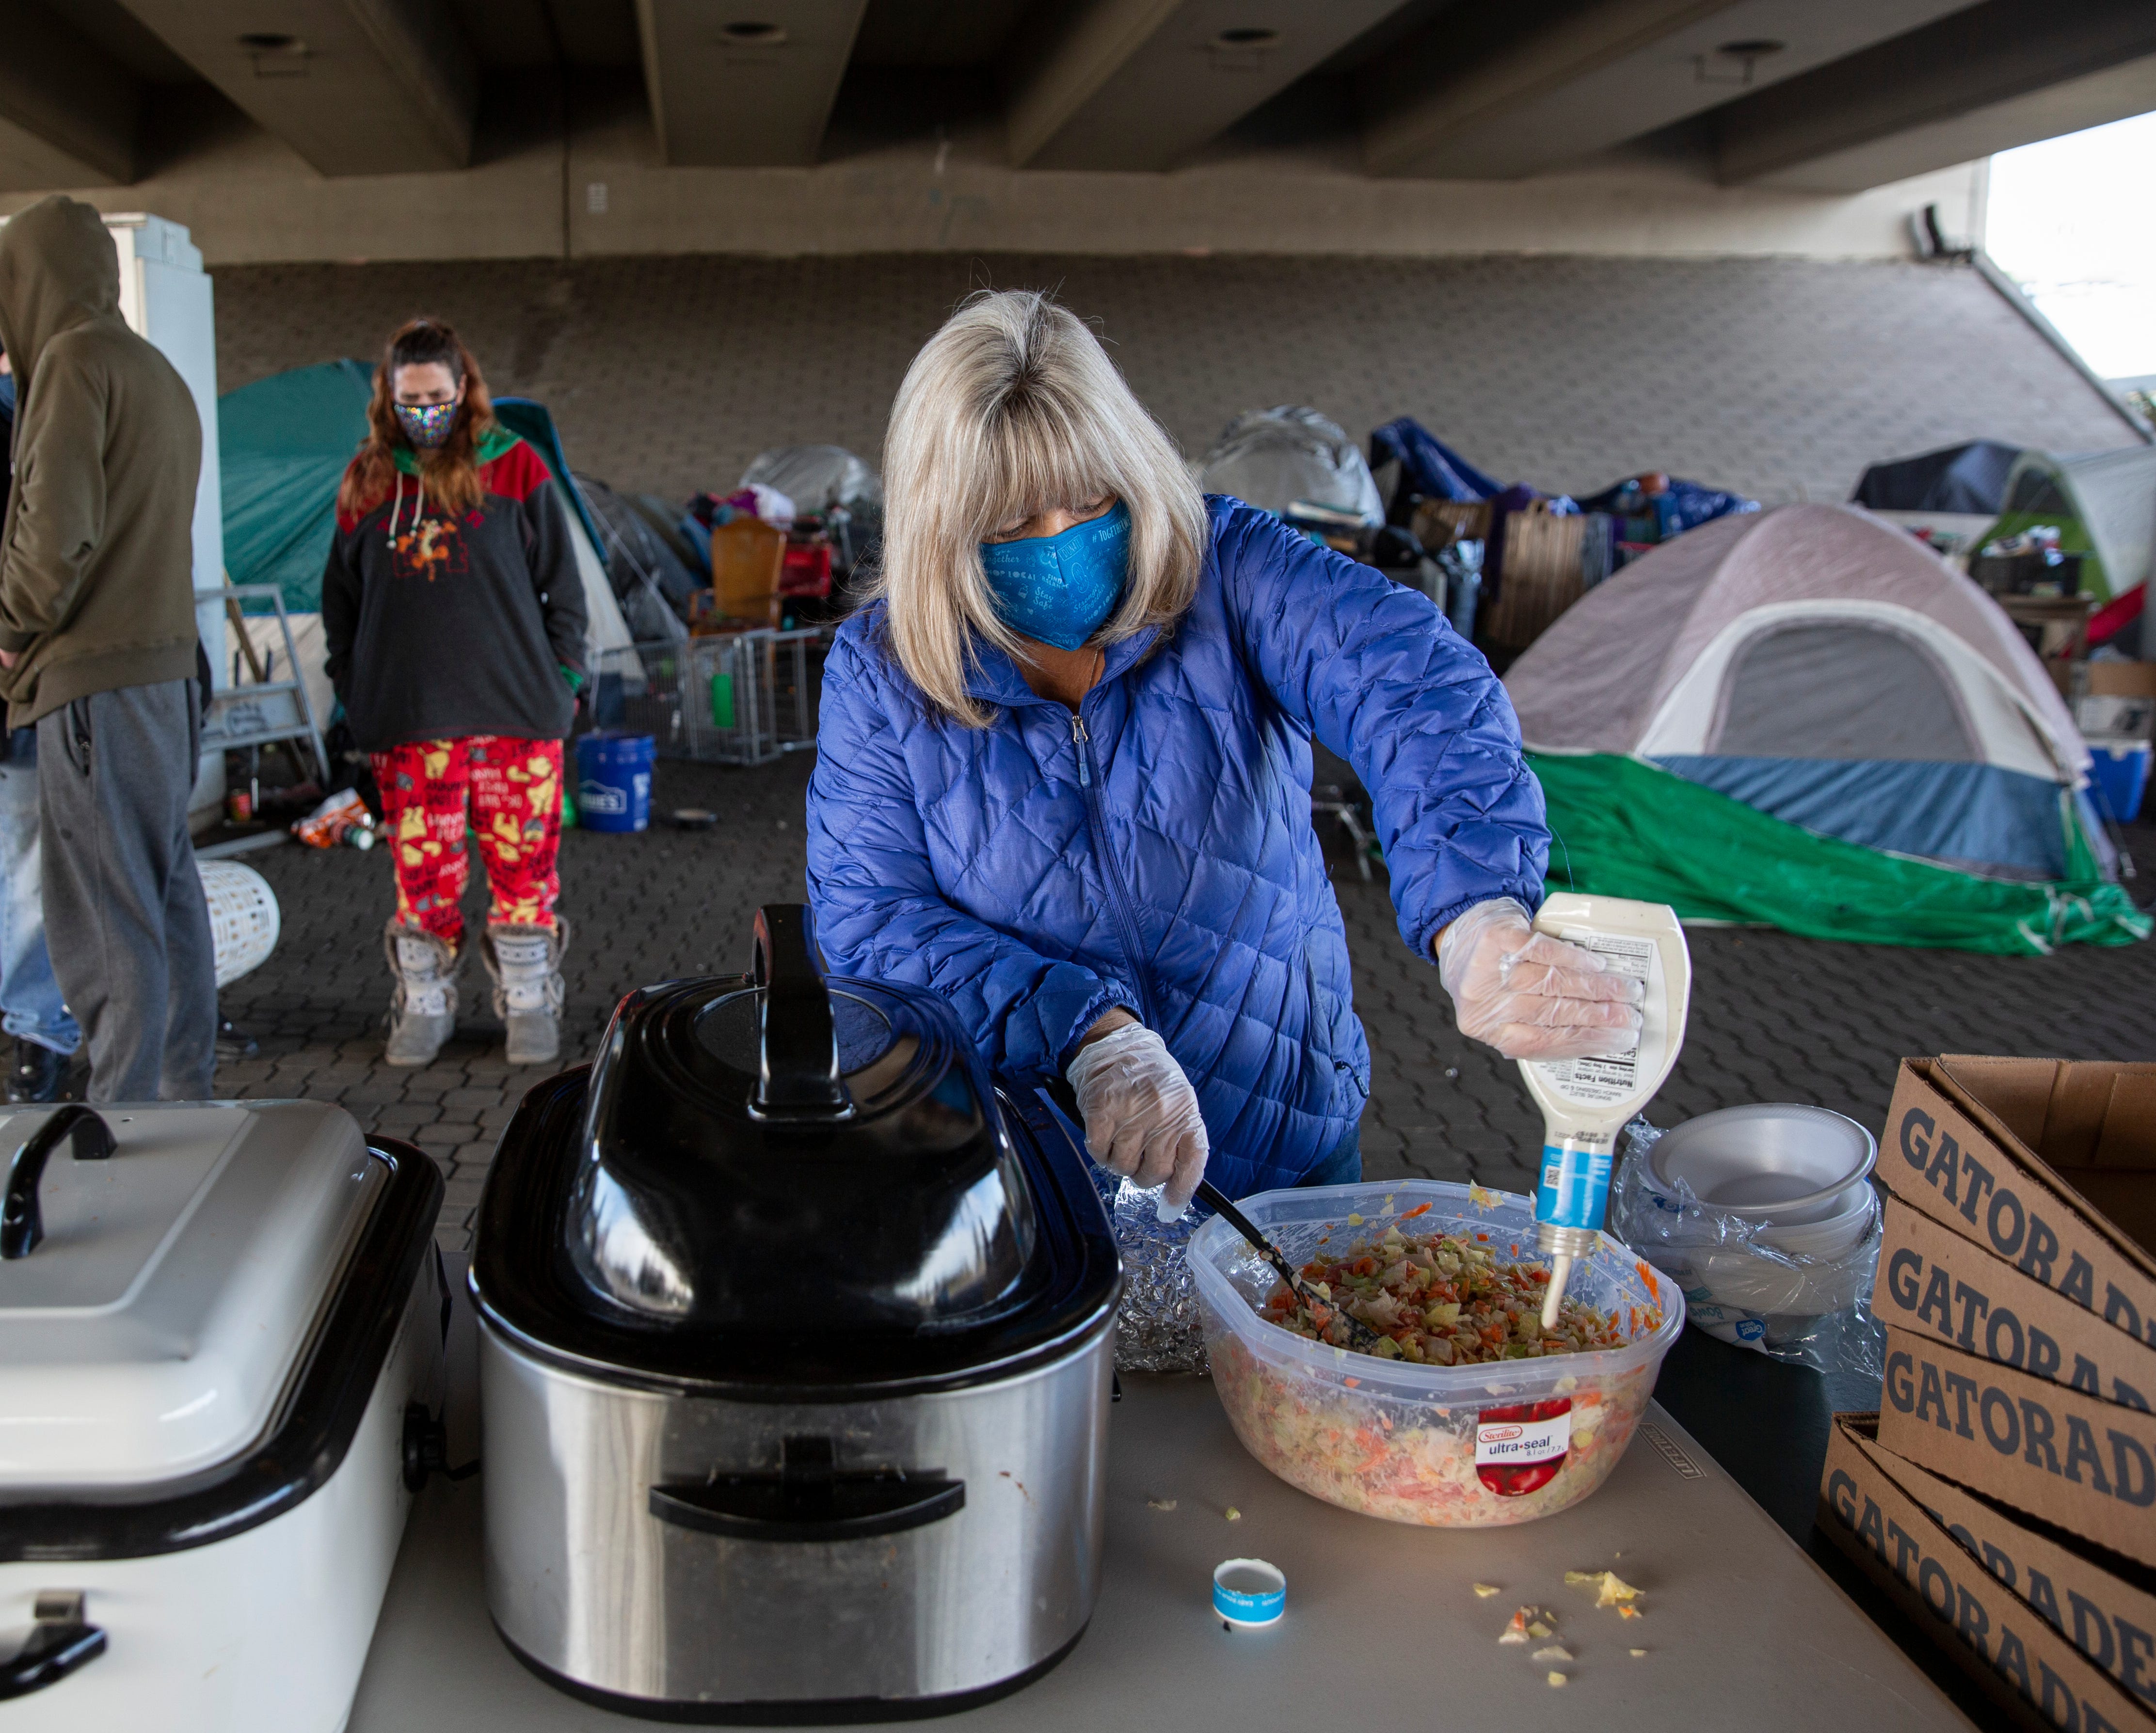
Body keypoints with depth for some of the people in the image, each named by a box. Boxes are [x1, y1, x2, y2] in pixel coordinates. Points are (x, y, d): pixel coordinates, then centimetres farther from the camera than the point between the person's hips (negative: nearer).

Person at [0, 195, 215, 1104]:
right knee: (168, 901, 13)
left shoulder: (75, 359, -9)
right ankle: (183, 1101, 20)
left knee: (106, 923, -6)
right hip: (165, 669, 9)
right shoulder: (160, 373, 19)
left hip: (95, 680, -9)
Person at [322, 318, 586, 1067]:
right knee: (422, 871, 5)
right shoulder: (367, 482, 10)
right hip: (408, 723, 2)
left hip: (515, 712, -2)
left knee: (524, 864, 2)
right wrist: (353, 691, 11)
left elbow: (562, 585, 7)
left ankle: (529, 1004, 15)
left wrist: (563, 680, 2)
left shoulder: (515, 468, 3)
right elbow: (341, 599, 18)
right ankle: (424, 1005, 18)